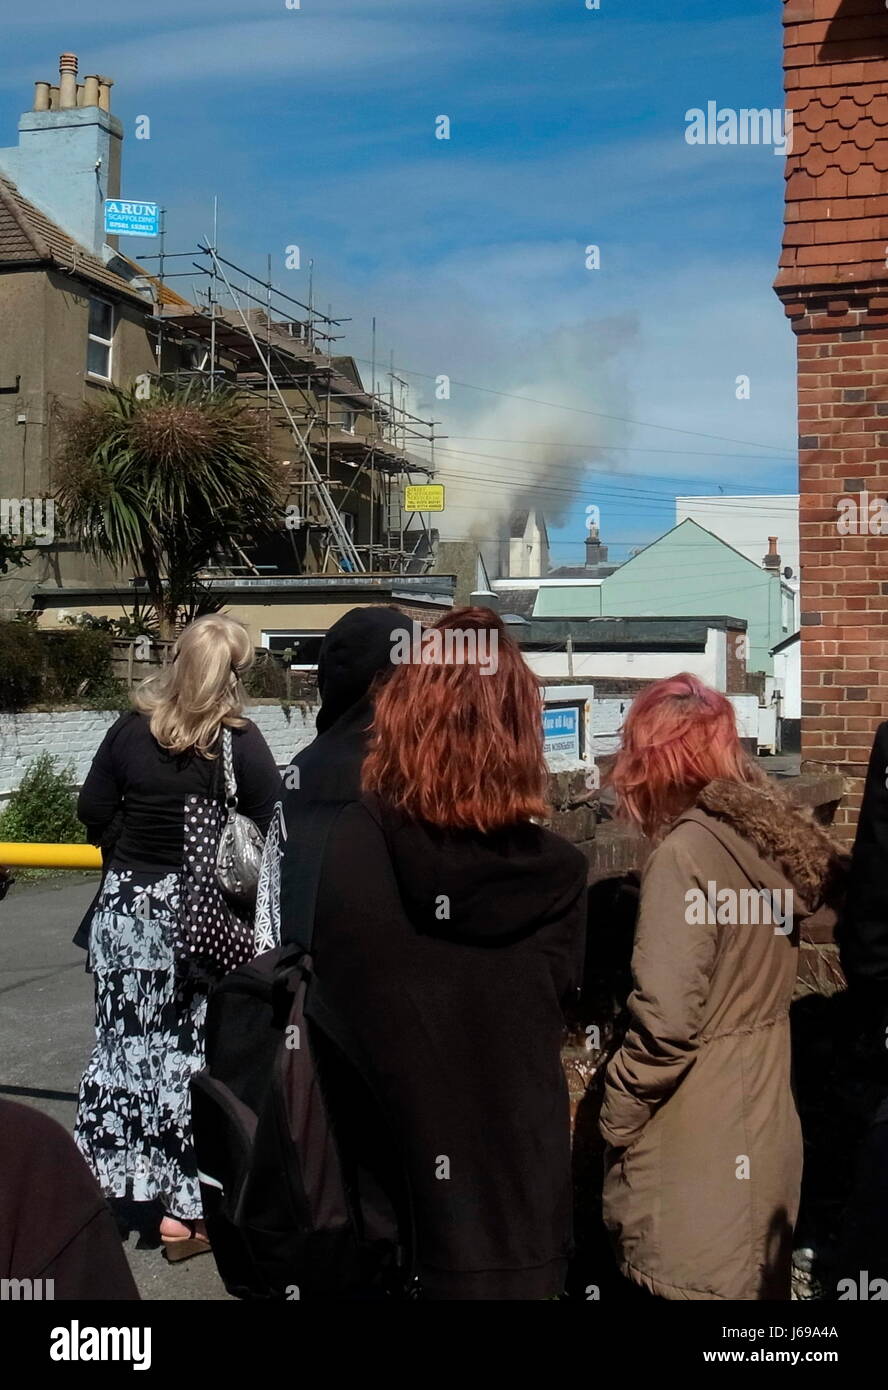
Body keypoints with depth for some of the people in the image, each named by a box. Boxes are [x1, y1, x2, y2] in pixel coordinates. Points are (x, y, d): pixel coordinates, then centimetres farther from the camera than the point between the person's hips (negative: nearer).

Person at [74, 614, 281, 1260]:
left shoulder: (130, 729, -2)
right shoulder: (241, 742, -12)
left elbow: (93, 812, 4)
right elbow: (274, 831, -11)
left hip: (127, 909, 3)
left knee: (124, 1045, 13)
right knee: (192, 1053, 4)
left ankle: (110, 1187, 23)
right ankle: (185, 1206, 10)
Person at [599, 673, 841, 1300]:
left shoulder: (687, 853, -20)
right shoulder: (775, 838, 3)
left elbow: (667, 1019, -24)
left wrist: (615, 1117, -11)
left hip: (697, 1151, -8)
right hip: (764, 1126, 8)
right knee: (751, 1280, 20)